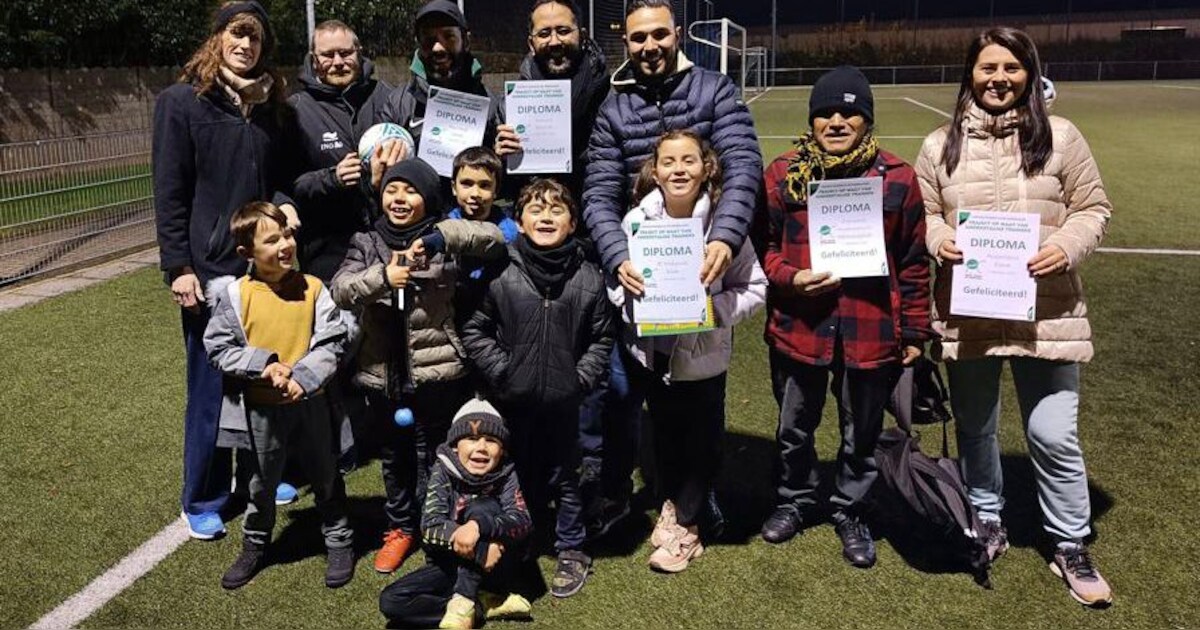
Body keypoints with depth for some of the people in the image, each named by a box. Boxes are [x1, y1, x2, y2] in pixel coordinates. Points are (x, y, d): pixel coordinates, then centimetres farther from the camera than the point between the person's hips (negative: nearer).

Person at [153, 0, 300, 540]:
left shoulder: (272, 106, 11)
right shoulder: (181, 101, -4)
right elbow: (169, 193, -7)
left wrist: (285, 202, -5)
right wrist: (178, 267, -11)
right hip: (210, 267, -4)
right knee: (210, 387, 3)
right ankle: (203, 500, 18)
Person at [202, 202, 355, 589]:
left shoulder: (312, 289, -8)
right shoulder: (234, 294, -10)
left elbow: (333, 342, -8)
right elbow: (218, 348, -7)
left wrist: (302, 377, -20)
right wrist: (264, 365, -20)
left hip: (309, 402, 0)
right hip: (261, 409, 0)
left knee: (325, 477, 15)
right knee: (261, 484, 18)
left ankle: (339, 542, 33)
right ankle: (255, 547, 40)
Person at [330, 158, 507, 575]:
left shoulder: (441, 239, -3)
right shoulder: (367, 243, 5)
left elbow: (494, 238, -17)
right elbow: (340, 290, -7)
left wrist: (439, 238, -29)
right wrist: (382, 277, -26)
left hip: (437, 372, -3)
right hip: (383, 372, 3)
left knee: (435, 455, 9)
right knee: (393, 457, 18)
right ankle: (400, 527, 37)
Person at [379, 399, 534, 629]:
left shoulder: (506, 475, -12)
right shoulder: (443, 470, -12)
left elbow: (523, 522, -26)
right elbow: (430, 526, -21)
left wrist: (478, 525, -44)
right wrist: (480, 548, -34)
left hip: (493, 564, -2)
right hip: (451, 563, 2)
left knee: (482, 508, -28)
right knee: (390, 601, -20)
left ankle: (464, 602, -27)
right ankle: (484, 604, -19)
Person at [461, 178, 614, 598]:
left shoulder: (588, 278, -5)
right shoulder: (499, 274, -8)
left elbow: (601, 339, 4)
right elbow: (475, 331, -1)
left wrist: (582, 379, -5)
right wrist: (502, 371, -7)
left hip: (564, 403, 0)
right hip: (513, 402, 0)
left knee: (564, 478, 14)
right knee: (522, 476, 16)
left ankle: (571, 552, 31)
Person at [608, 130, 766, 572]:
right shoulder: (636, 220, -7)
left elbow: (754, 287, -11)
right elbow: (615, 279, 1)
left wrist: (711, 310, -24)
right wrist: (636, 304, -17)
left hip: (703, 353, -2)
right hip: (651, 350, 3)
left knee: (702, 440, 11)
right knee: (665, 432, 21)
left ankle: (685, 525, 29)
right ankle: (672, 501, 45)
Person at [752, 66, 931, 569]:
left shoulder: (898, 179, -3)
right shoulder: (783, 174, -4)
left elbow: (913, 262, 2)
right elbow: (761, 242, 3)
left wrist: (914, 331, 3)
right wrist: (789, 277, -16)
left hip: (872, 332, 0)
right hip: (798, 327, 1)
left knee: (862, 434, 16)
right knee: (795, 428, 19)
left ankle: (850, 512, 40)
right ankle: (795, 501, 44)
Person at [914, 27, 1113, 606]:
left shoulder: (1060, 137, 0)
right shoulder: (942, 145, 4)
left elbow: (1093, 209, 3)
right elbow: (921, 214, 8)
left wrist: (1067, 247, -16)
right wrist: (938, 240, -13)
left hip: (1044, 314, -2)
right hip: (966, 314, 2)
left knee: (1054, 436, 3)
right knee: (974, 428, 16)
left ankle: (1071, 547, 23)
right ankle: (987, 522, 38)